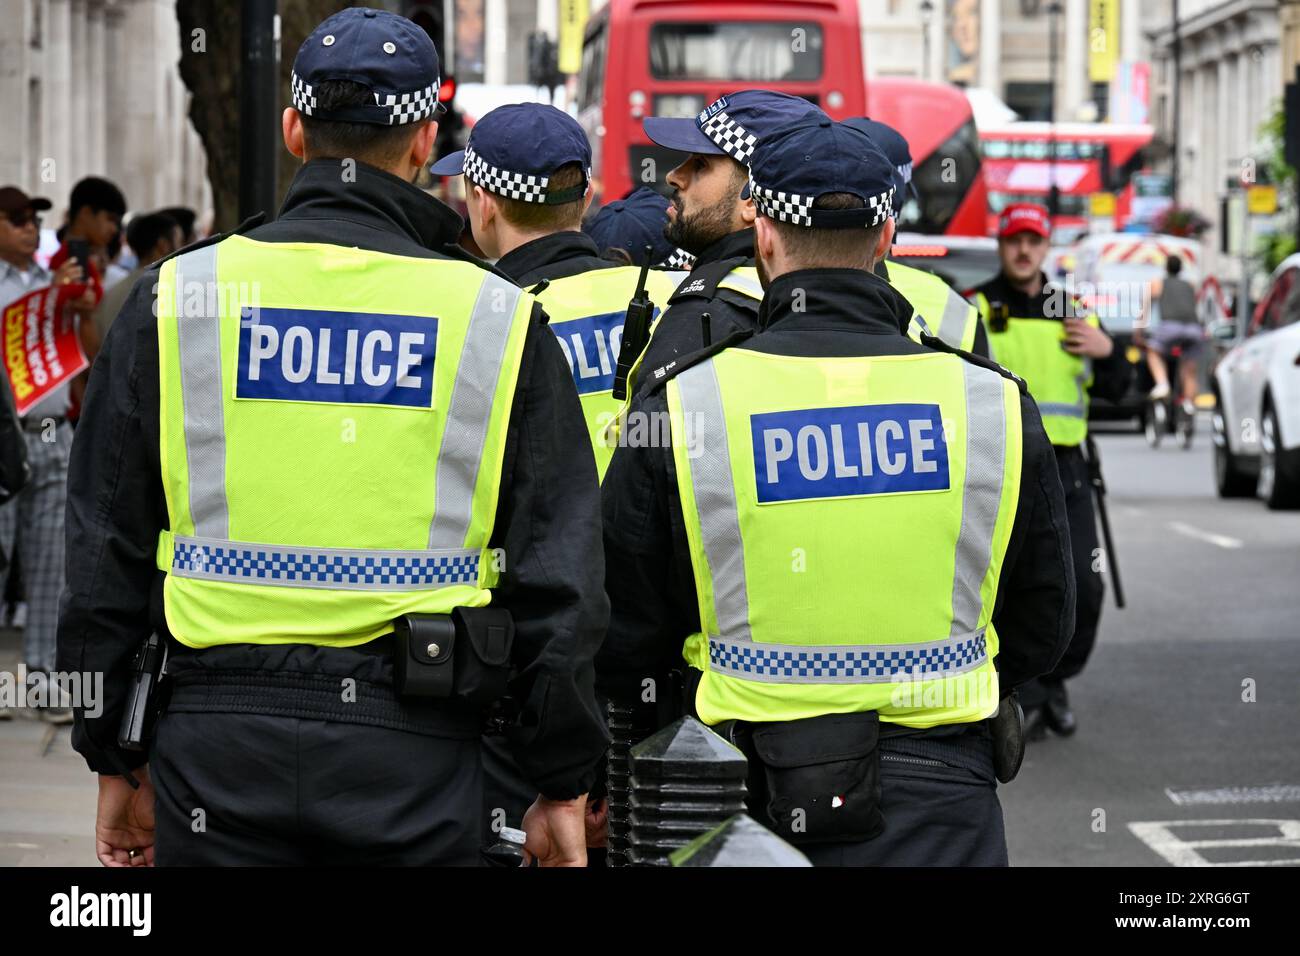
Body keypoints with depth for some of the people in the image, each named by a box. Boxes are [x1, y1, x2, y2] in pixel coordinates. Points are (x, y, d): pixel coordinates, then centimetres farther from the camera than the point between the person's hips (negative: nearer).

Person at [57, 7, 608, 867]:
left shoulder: (176, 301, 3)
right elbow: (560, 577, 2)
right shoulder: (498, 320, 1)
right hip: (415, 755, -1)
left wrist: (114, 760, 15)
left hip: (217, 749, 1)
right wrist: (564, 786, 10)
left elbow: (107, 554, 7)